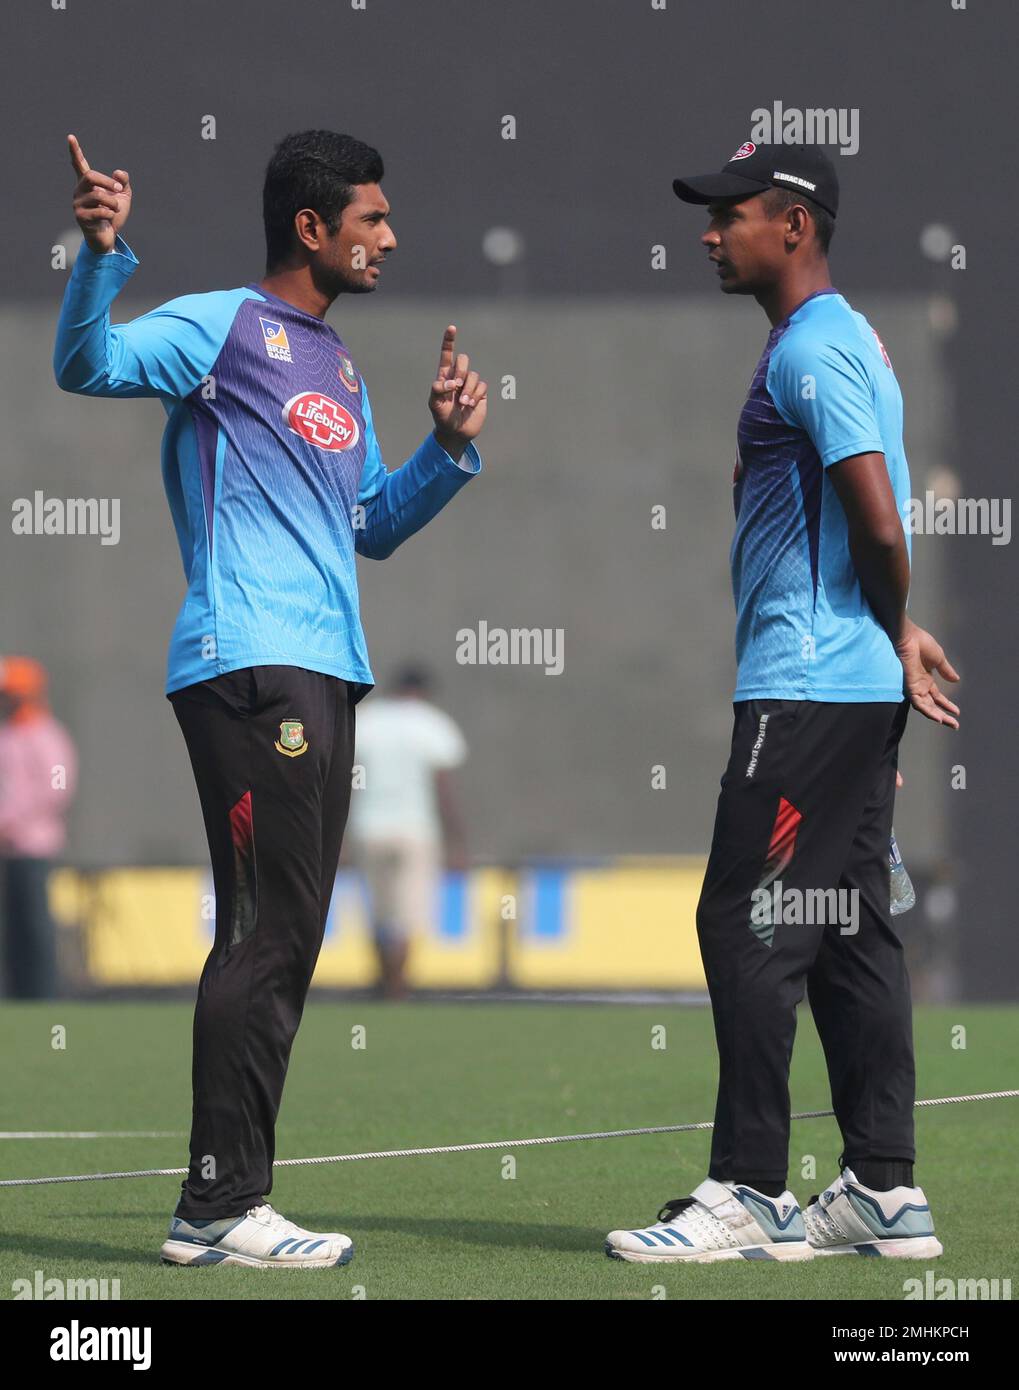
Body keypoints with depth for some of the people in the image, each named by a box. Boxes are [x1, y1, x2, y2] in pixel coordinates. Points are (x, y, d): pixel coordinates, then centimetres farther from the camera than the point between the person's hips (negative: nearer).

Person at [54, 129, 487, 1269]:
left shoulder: (340, 370, 23)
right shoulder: (222, 328, -3)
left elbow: (371, 530, 28)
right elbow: (87, 364, -18)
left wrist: (449, 446, 14)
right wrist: (102, 253, -33)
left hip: (325, 679, 9)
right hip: (249, 664, -9)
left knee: (279, 945, 10)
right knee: (267, 936, -13)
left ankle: (223, 1202, 14)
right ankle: (220, 1205, -12)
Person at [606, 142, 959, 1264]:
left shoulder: (811, 350, -14)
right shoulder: (844, 341, 19)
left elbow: (881, 525, -20)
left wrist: (893, 635, -6)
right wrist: (897, 637, 13)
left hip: (808, 687, -10)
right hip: (858, 687, 10)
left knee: (748, 923, -9)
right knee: (848, 929, 10)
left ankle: (749, 1193, -9)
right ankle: (884, 1191, 10)